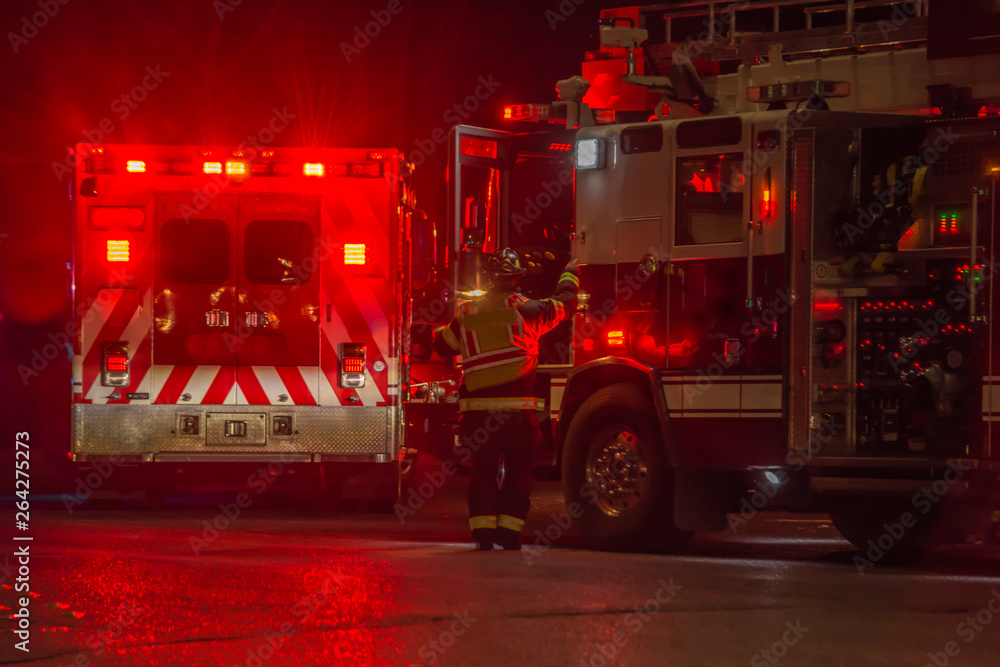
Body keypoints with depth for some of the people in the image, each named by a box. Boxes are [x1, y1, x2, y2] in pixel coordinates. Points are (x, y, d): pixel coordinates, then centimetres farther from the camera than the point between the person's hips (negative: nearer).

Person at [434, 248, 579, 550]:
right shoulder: (526, 310, -5)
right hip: (517, 411, -3)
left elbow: (442, 344, 19)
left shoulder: (467, 314, 6)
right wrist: (570, 275, 28)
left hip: (477, 409, 3)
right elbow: (564, 304, 9)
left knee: (483, 472, 9)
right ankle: (508, 531, 3)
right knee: (518, 473, 7)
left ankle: (482, 533, 3)